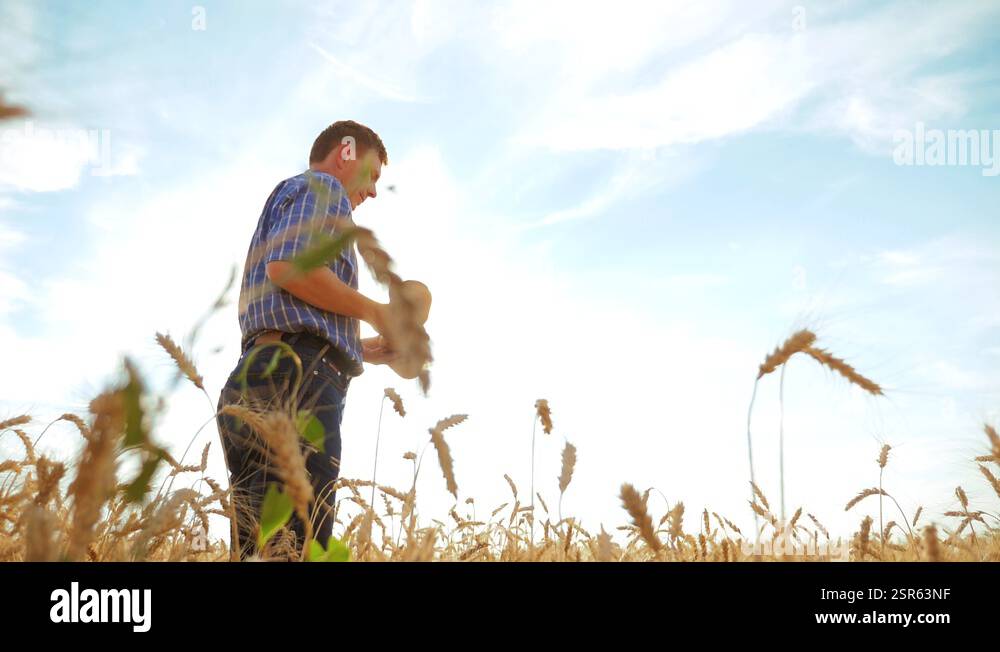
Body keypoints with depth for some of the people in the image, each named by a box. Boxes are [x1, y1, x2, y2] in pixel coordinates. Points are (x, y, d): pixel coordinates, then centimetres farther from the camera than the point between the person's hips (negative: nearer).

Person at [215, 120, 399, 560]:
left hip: (264, 379, 10)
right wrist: (374, 312, -3)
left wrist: (358, 348, 21)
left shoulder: (289, 196, 35)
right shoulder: (321, 187, 6)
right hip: (296, 380, -10)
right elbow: (288, 267, -13)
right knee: (290, 545, -18)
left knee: (259, 550, 3)